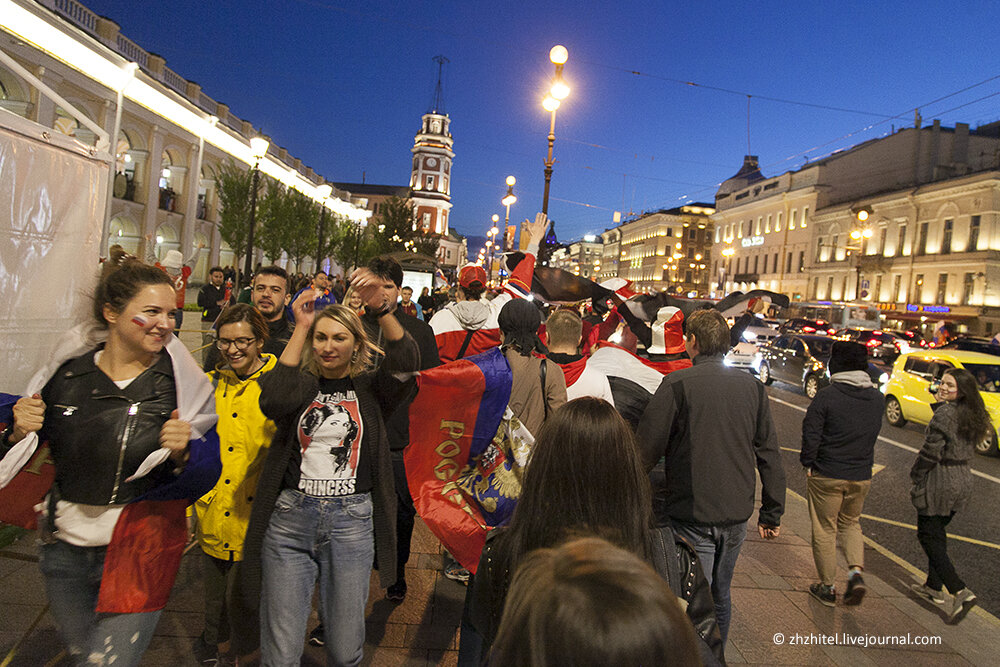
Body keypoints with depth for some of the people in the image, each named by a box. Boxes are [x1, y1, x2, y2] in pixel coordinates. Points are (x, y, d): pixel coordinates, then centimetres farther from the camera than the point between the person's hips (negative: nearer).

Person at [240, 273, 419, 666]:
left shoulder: (369, 389, 5)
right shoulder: (301, 385, 6)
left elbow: (406, 361, -13)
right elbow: (273, 402, -16)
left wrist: (379, 308, -24)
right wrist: (301, 327, -13)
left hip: (352, 520, 0)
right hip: (290, 517, 0)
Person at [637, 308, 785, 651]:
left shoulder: (676, 384, -13)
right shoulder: (752, 386, 1)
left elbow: (647, 449, -13)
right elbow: (770, 455, 6)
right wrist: (772, 513, 15)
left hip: (692, 515, -5)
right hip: (736, 515, 6)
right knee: (720, 596, 23)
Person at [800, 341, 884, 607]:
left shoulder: (827, 396, -17)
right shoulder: (878, 398, -1)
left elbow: (811, 434, -15)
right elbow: (873, 433, 10)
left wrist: (808, 464, -2)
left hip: (827, 475, -5)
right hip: (861, 476, 5)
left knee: (825, 530, 9)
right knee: (851, 523, 25)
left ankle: (827, 587, 18)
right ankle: (856, 571, 8)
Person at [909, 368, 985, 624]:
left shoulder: (945, 413, -20)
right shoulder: (972, 415, 7)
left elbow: (931, 451, -19)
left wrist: (916, 476, -6)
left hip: (939, 482, -9)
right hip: (963, 480, 9)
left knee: (929, 537, 1)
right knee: (937, 534, 20)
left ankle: (960, 592, -9)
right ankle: (934, 587, 29)